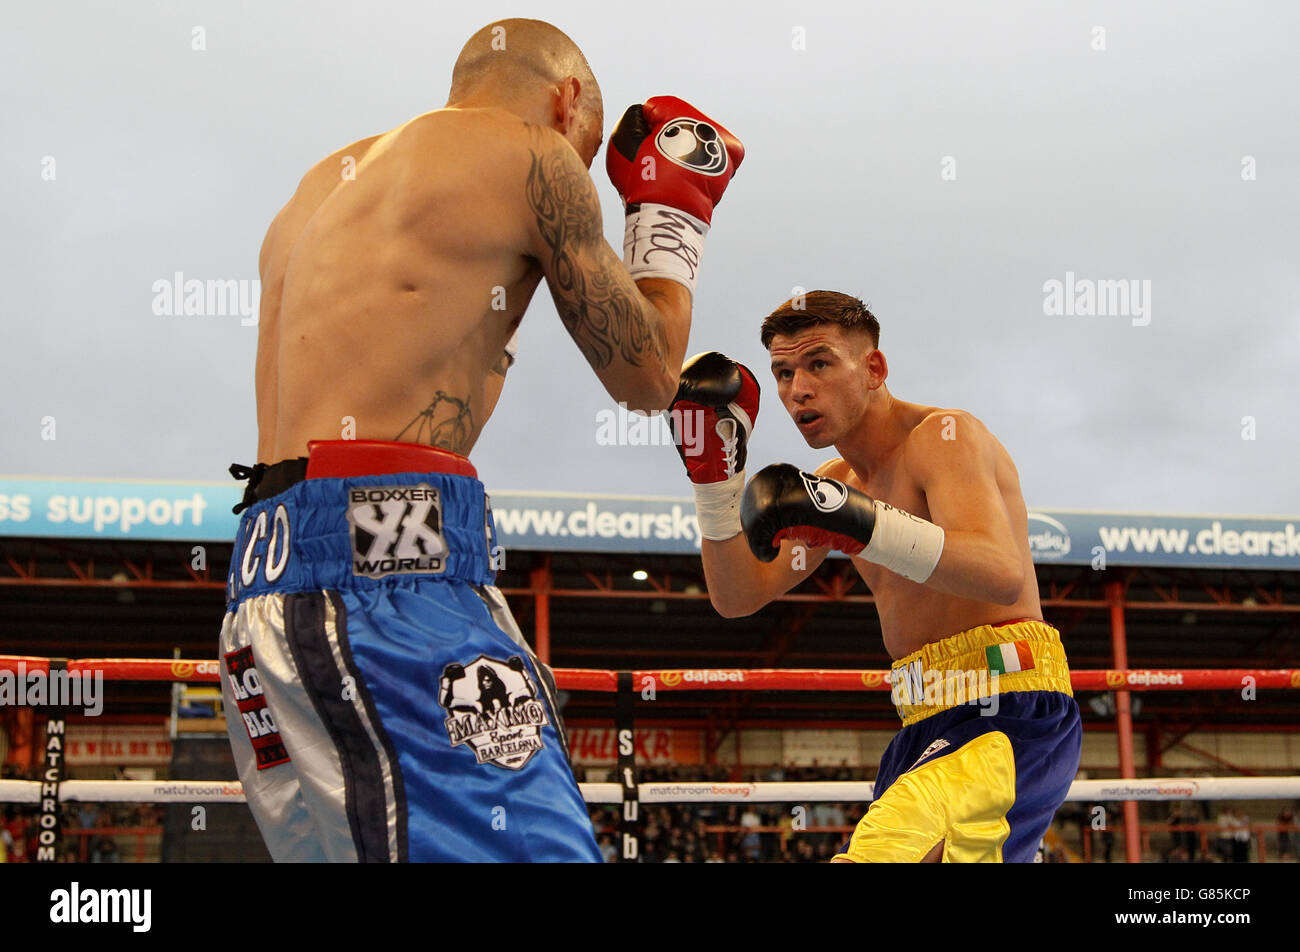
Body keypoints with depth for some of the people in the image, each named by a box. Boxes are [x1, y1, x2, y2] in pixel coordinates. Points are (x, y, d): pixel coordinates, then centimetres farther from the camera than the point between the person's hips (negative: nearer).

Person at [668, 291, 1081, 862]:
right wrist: (715, 475, 3)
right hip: (930, 725, 9)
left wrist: (863, 525, -35)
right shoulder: (840, 482, 17)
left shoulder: (942, 435, -8)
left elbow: (1003, 574, -25)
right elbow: (737, 597, 13)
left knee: (875, 855, -31)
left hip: (1005, 713, -9)